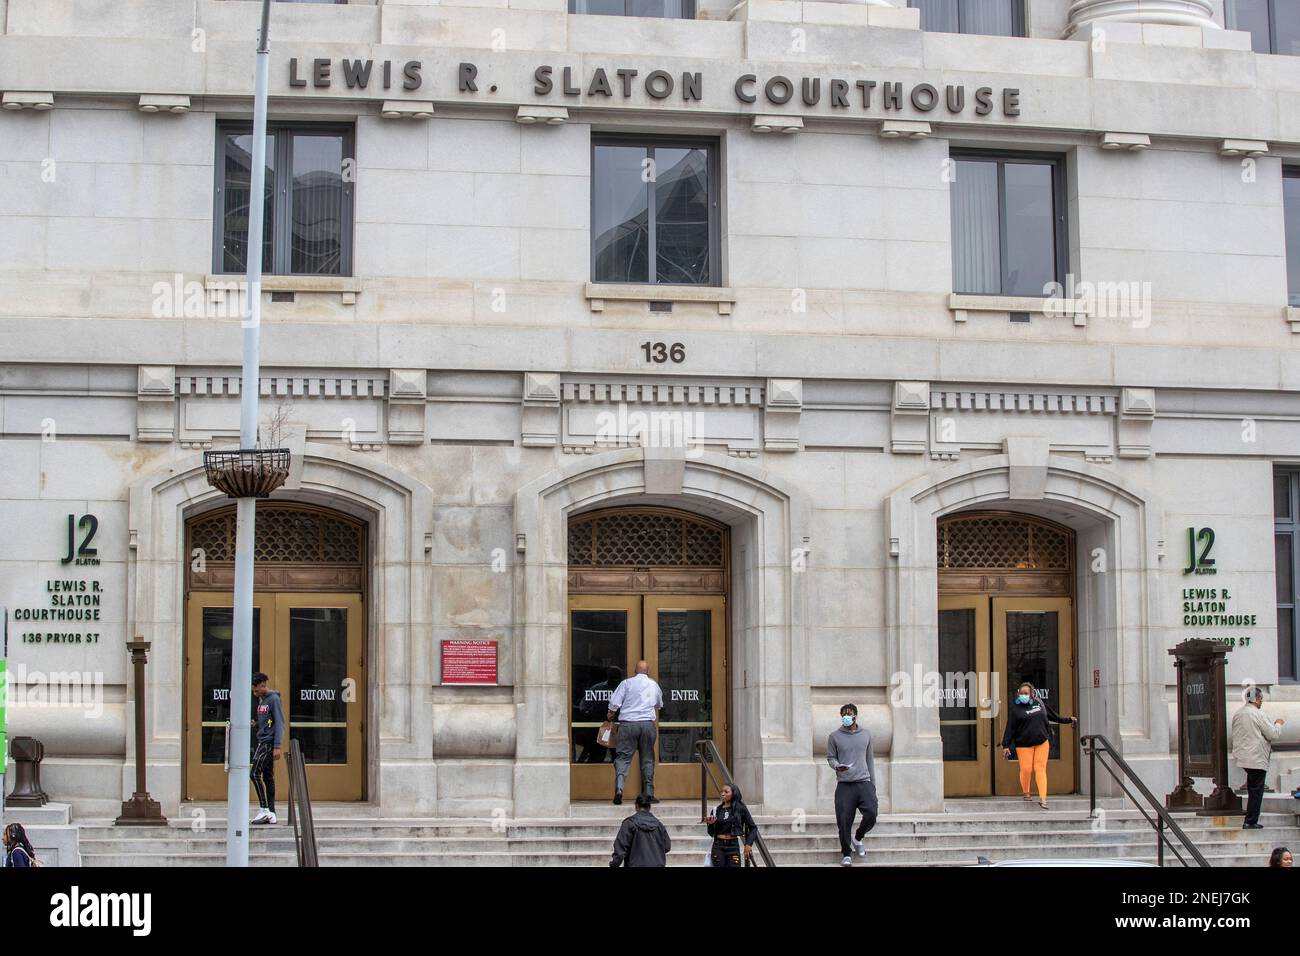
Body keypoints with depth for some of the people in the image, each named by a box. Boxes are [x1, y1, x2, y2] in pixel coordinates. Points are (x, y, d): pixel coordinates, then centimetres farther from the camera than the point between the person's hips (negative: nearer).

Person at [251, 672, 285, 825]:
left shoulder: (274, 699, -10)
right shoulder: (261, 700, 17)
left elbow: (279, 723, -14)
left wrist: (277, 746, -18)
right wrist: (255, 723, 5)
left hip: (269, 742, -9)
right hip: (261, 741, 9)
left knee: (255, 773, -14)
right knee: (267, 777, 8)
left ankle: (264, 809, -12)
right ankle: (271, 814, 9)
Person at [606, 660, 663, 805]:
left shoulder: (627, 683, 2)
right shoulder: (654, 685, 14)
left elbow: (614, 704, -4)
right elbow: (660, 705, 31)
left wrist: (609, 717, 14)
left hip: (628, 724, -2)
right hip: (648, 724, 2)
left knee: (623, 757, -1)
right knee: (647, 759, 10)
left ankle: (619, 788, -20)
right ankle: (649, 794, 7)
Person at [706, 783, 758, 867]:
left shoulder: (740, 809, -1)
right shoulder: (717, 810, 7)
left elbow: (753, 827, 5)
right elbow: (711, 833, 12)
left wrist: (748, 844, -4)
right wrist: (710, 824, -7)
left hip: (733, 845, -3)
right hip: (718, 846, 3)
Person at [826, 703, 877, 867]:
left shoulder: (866, 734, 12)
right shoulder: (834, 736, 5)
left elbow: (870, 759, 17)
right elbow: (830, 757, 7)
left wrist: (873, 784, 16)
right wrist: (837, 766, -17)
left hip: (864, 782, 2)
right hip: (844, 785, -1)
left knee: (871, 813, -16)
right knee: (844, 820, -8)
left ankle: (858, 838, 13)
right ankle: (846, 853, 9)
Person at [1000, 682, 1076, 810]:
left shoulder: (1039, 703, 7)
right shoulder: (1015, 708, -5)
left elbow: (1053, 715, 23)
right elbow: (1010, 728, -6)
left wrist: (1068, 720, 30)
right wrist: (1006, 745, -9)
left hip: (1042, 742, 2)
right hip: (1024, 744, -2)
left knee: (1040, 769, -5)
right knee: (1026, 769, -3)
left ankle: (1043, 798, -12)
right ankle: (1025, 792, 25)